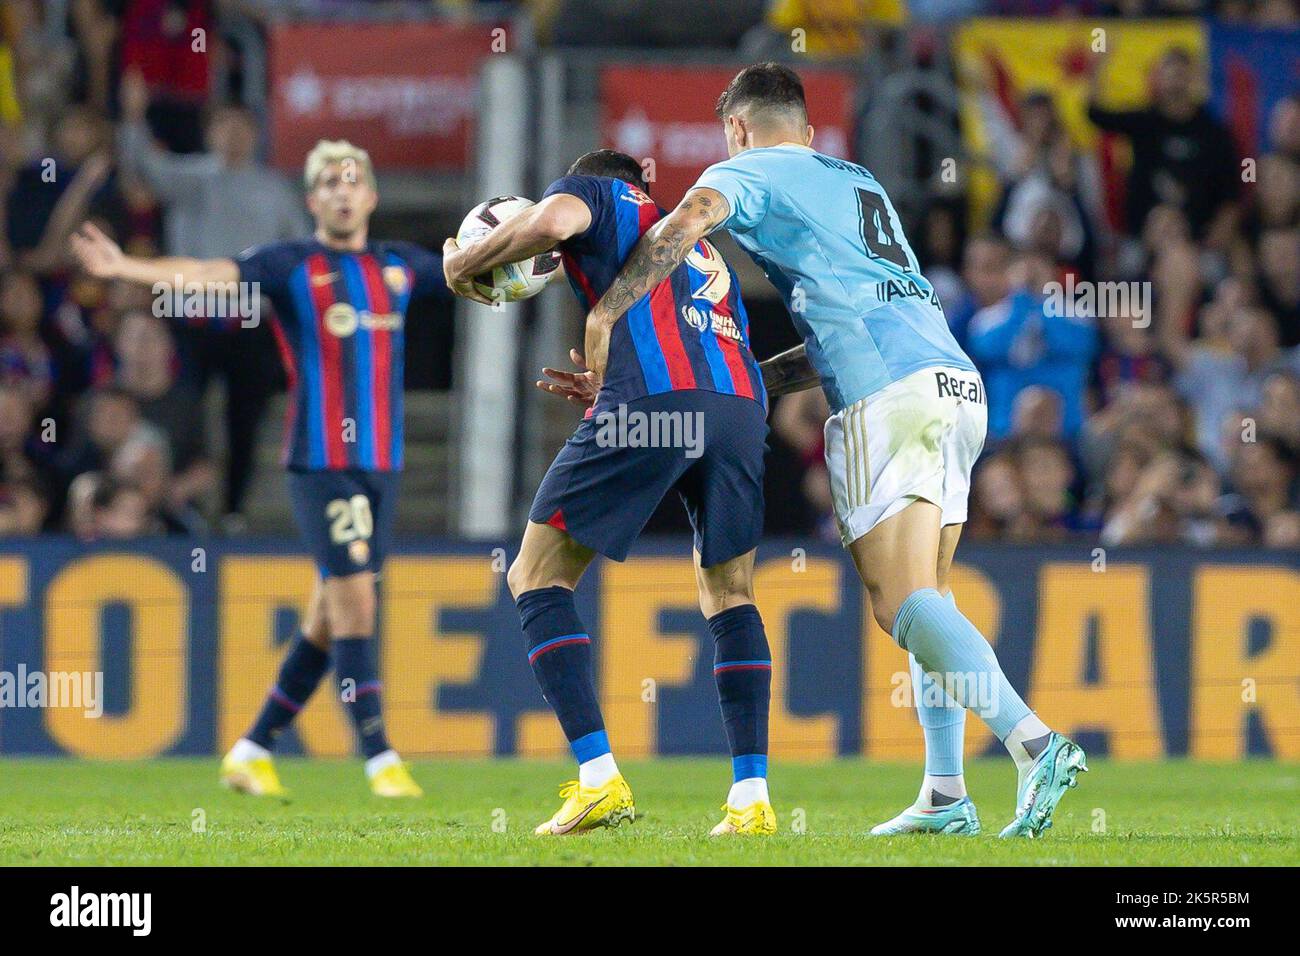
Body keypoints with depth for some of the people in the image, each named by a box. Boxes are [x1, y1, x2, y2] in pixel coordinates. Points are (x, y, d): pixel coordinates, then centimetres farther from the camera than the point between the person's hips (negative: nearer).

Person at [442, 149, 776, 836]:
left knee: (536, 579, 7)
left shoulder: (595, 194, 20)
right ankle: (751, 798, 9)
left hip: (647, 405, -6)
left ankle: (599, 780, -5)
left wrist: (462, 264, 11)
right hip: (743, 410, 6)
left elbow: (550, 220, -5)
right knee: (729, 597, 22)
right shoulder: (704, 250, 38)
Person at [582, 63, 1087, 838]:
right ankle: (946, 796, 5)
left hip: (888, 394, -8)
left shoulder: (750, 172, 9)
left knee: (903, 602, -13)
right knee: (926, 597, 12)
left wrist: (604, 315, -14)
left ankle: (1034, 741, -30)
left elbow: (688, 222, -13)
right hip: (958, 383, 8)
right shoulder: (859, 183, 31)